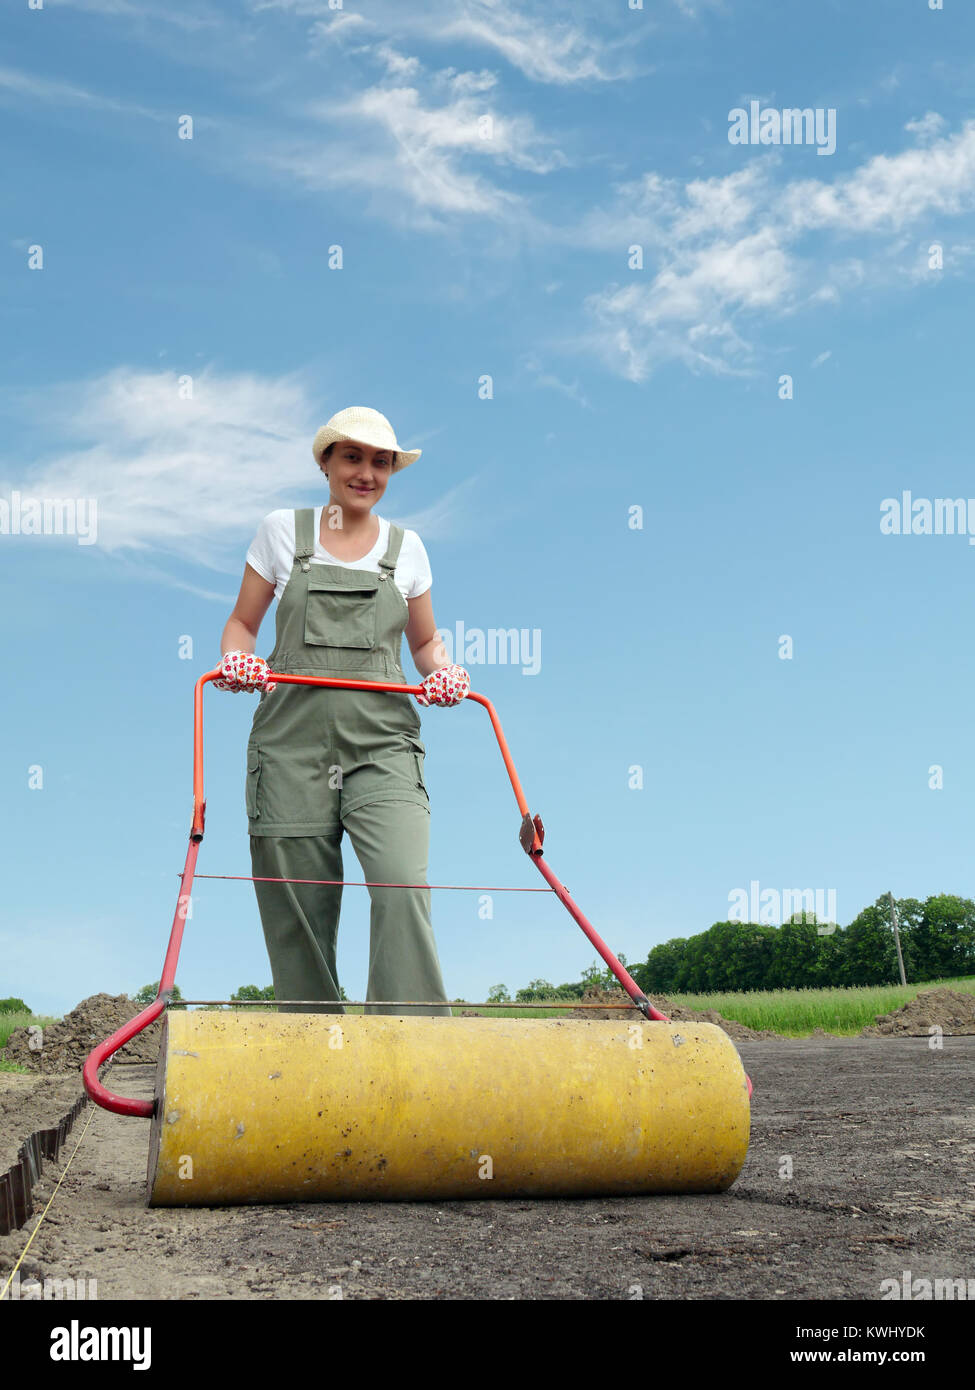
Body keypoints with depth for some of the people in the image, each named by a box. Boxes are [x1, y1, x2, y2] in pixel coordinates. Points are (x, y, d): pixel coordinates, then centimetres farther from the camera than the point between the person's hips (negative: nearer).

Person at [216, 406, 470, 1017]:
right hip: (294, 738, 0)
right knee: (297, 910, -1)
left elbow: (425, 641, 22)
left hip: (383, 742, 0)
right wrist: (236, 659, -7)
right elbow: (242, 623, 15)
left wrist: (444, 669, 0)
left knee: (403, 886, -20)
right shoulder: (282, 531, 11)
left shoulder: (407, 547, 14)